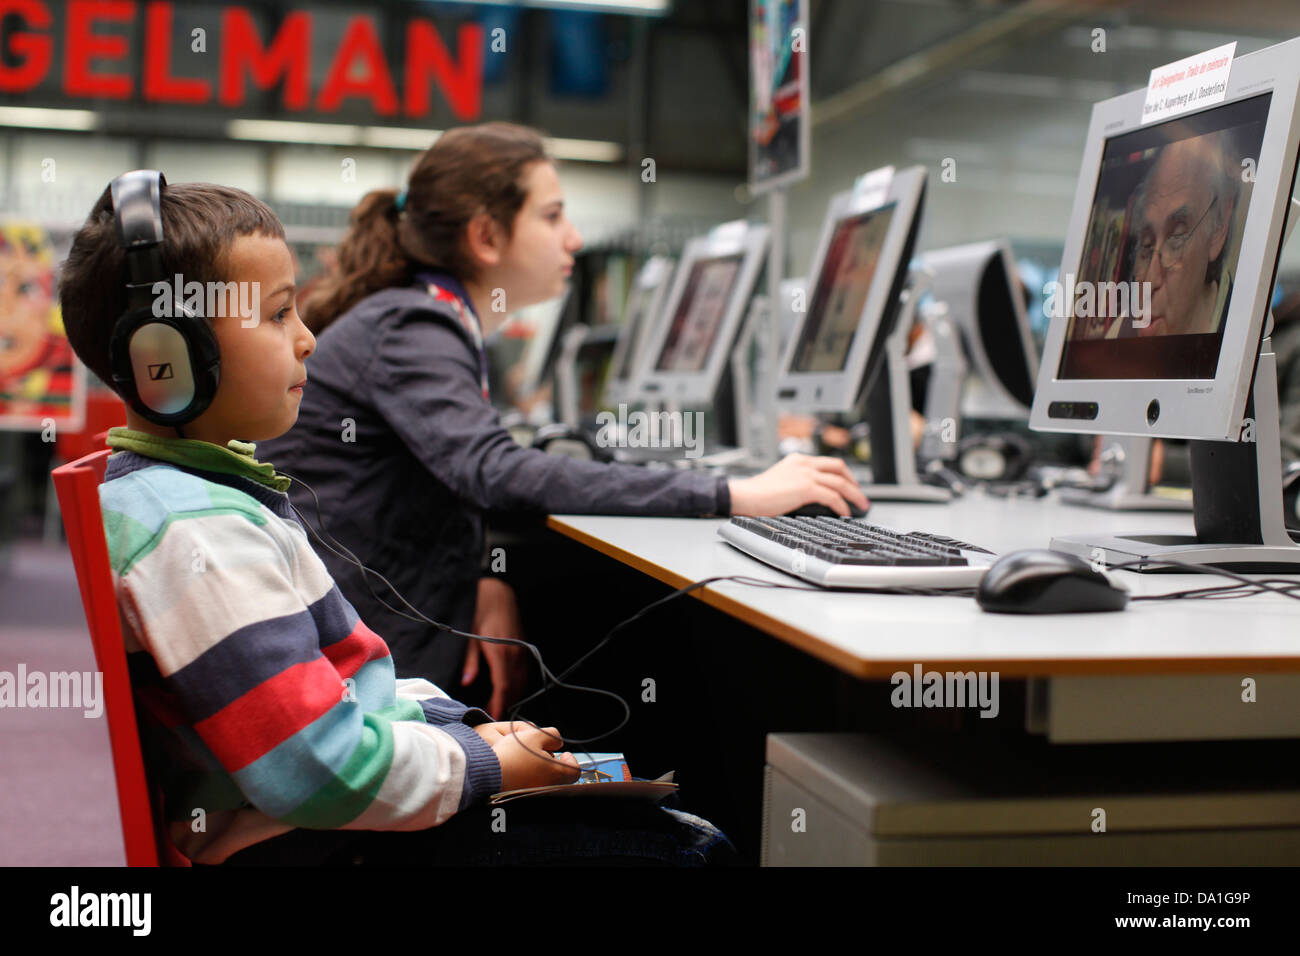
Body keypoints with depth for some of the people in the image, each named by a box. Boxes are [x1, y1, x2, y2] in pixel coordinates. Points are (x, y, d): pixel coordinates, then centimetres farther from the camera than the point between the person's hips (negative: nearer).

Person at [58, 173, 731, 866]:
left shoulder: (160, 489, 13)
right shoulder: (198, 535, -24)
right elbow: (323, 771, -28)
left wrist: (451, 720, 11)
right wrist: (482, 762, -14)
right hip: (313, 842, -11)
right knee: (688, 849, -10)